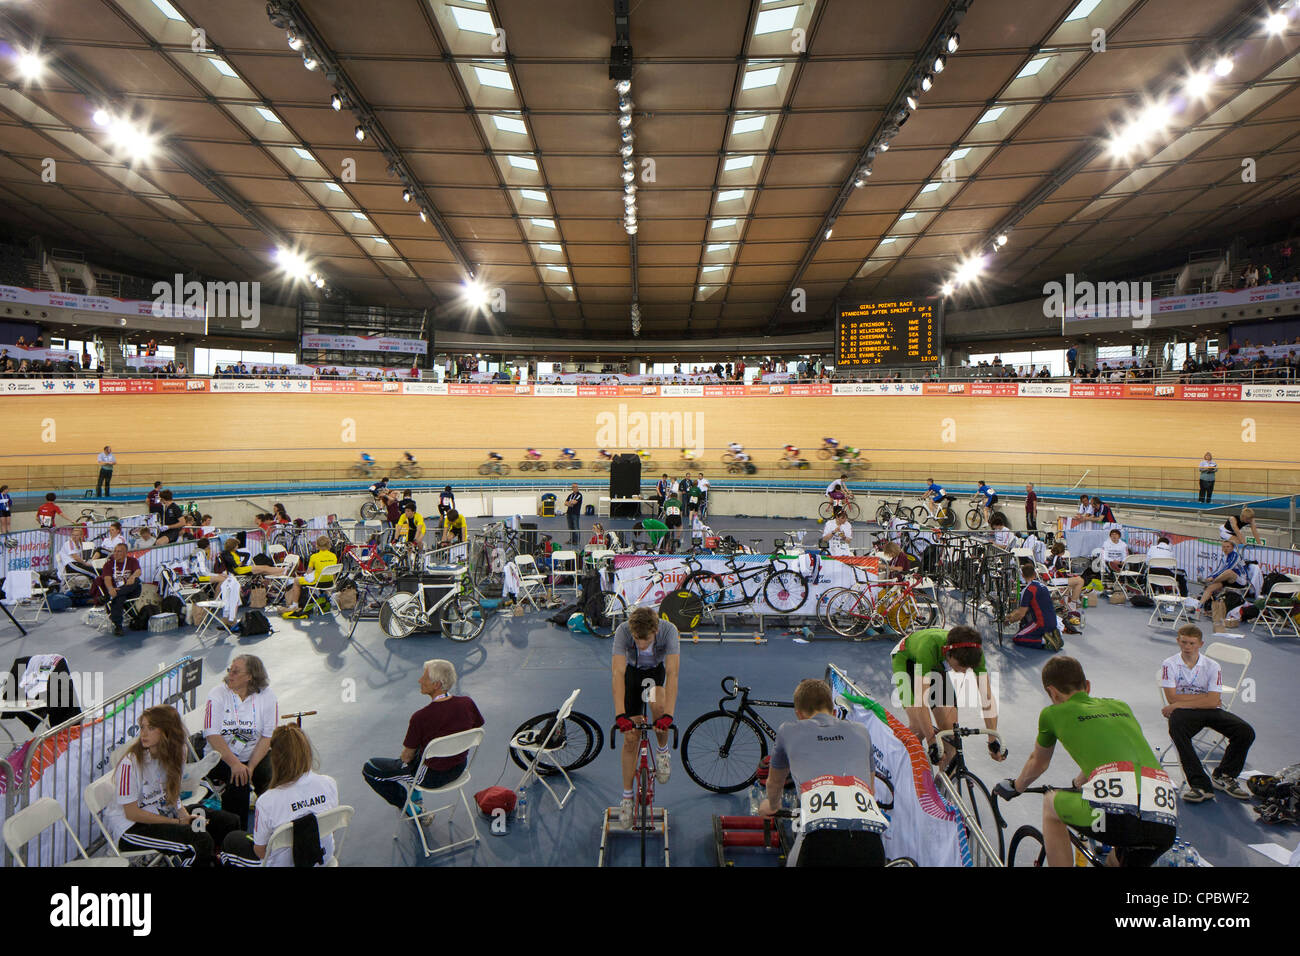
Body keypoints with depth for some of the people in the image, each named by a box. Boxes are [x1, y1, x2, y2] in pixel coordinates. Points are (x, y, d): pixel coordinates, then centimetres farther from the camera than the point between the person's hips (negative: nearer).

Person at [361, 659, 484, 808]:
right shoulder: (467, 704, -14)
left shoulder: (420, 717, -28)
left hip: (432, 776, -6)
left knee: (369, 769, 10)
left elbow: (407, 756, -15)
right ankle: (416, 799, 38)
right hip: (459, 769, 6)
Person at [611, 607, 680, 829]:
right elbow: (618, 673, -40)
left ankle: (662, 751, -5)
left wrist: (668, 715, -48)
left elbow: (672, 673, -40)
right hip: (632, 671, 1)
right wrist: (620, 715, -48)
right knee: (630, 738, -2)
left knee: (657, 704, -35)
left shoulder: (669, 631, -35)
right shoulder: (622, 631, -34)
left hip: (657, 671, 0)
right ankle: (627, 797, 16)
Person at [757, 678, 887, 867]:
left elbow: (774, 782, 41)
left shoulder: (788, 731, 22)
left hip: (821, 835, -2)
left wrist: (771, 805, 63)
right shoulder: (861, 731, 28)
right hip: (869, 840, 2)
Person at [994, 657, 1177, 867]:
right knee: (1114, 862, 35)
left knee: (1051, 803, 25)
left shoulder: (1053, 713, 16)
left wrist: (1015, 787, 55)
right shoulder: (1121, 707, 29)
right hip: (1168, 824, 5)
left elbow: (1037, 763, 35)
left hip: (1115, 811, -5)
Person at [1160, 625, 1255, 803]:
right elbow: (1172, 697, -9)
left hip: (1210, 711, 3)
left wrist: (1180, 704, -15)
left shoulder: (1212, 666, 2)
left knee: (1246, 732, -20)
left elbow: (1212, 701, -9)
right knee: (1176, 729, -37)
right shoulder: (1169, 665, -1)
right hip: (1184, 714, -3)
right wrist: (1204, 698, -6)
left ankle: (1223, 777, 3)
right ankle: (1200, 784, -31)